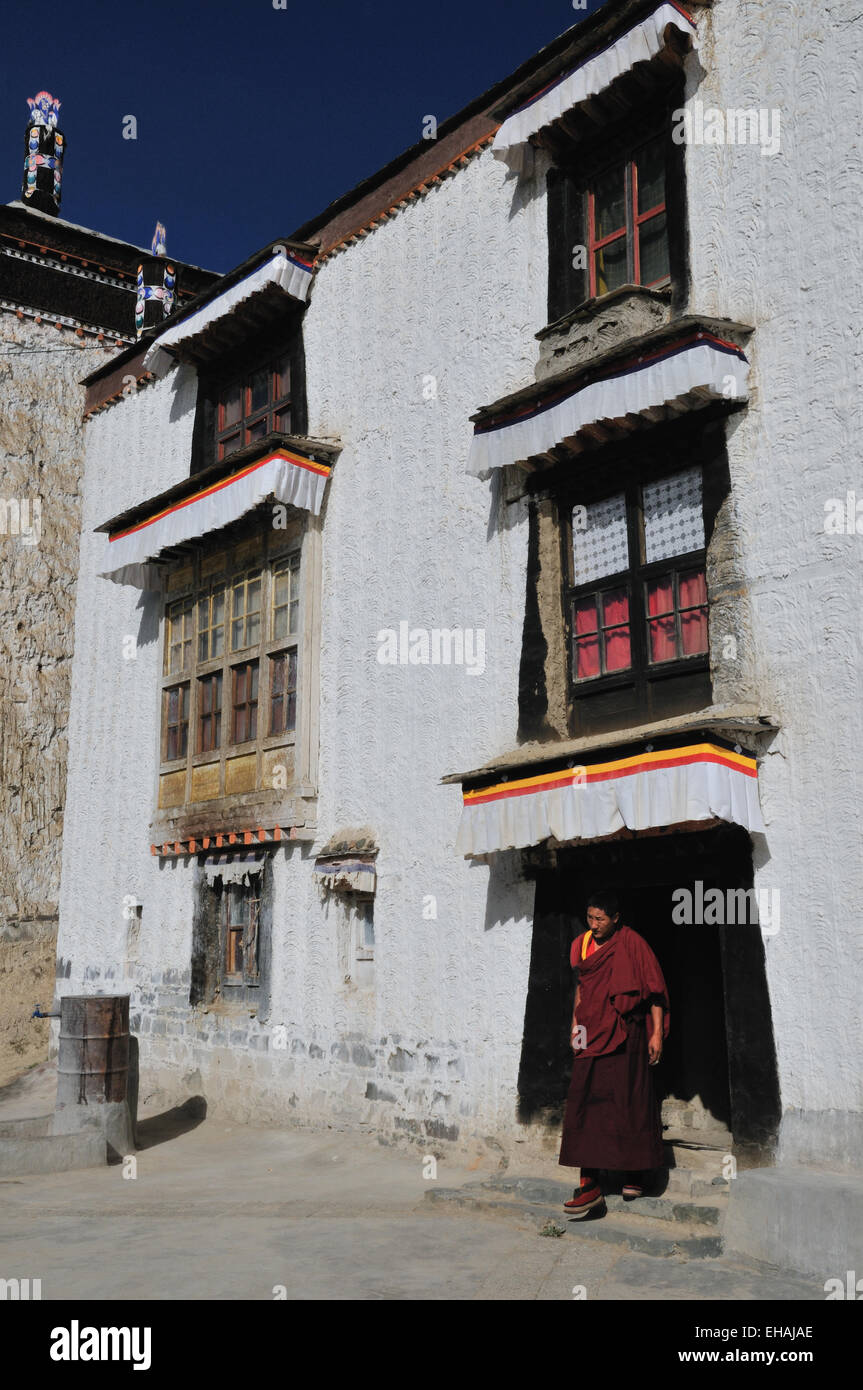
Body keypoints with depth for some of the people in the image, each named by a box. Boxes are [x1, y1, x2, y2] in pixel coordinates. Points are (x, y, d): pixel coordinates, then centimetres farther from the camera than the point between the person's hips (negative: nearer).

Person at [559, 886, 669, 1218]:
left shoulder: (632, 944, -7)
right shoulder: (582, 944, 9)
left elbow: (655, 990, -5)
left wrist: (657, 1033, -8)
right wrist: (576, 1023, 16)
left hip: (626, 1036, -4)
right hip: (592, 1034, 4)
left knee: (629, 1102, 3)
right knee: (586, 1103, -5)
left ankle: (634, 1174, 21)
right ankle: (590, 1184, -7)